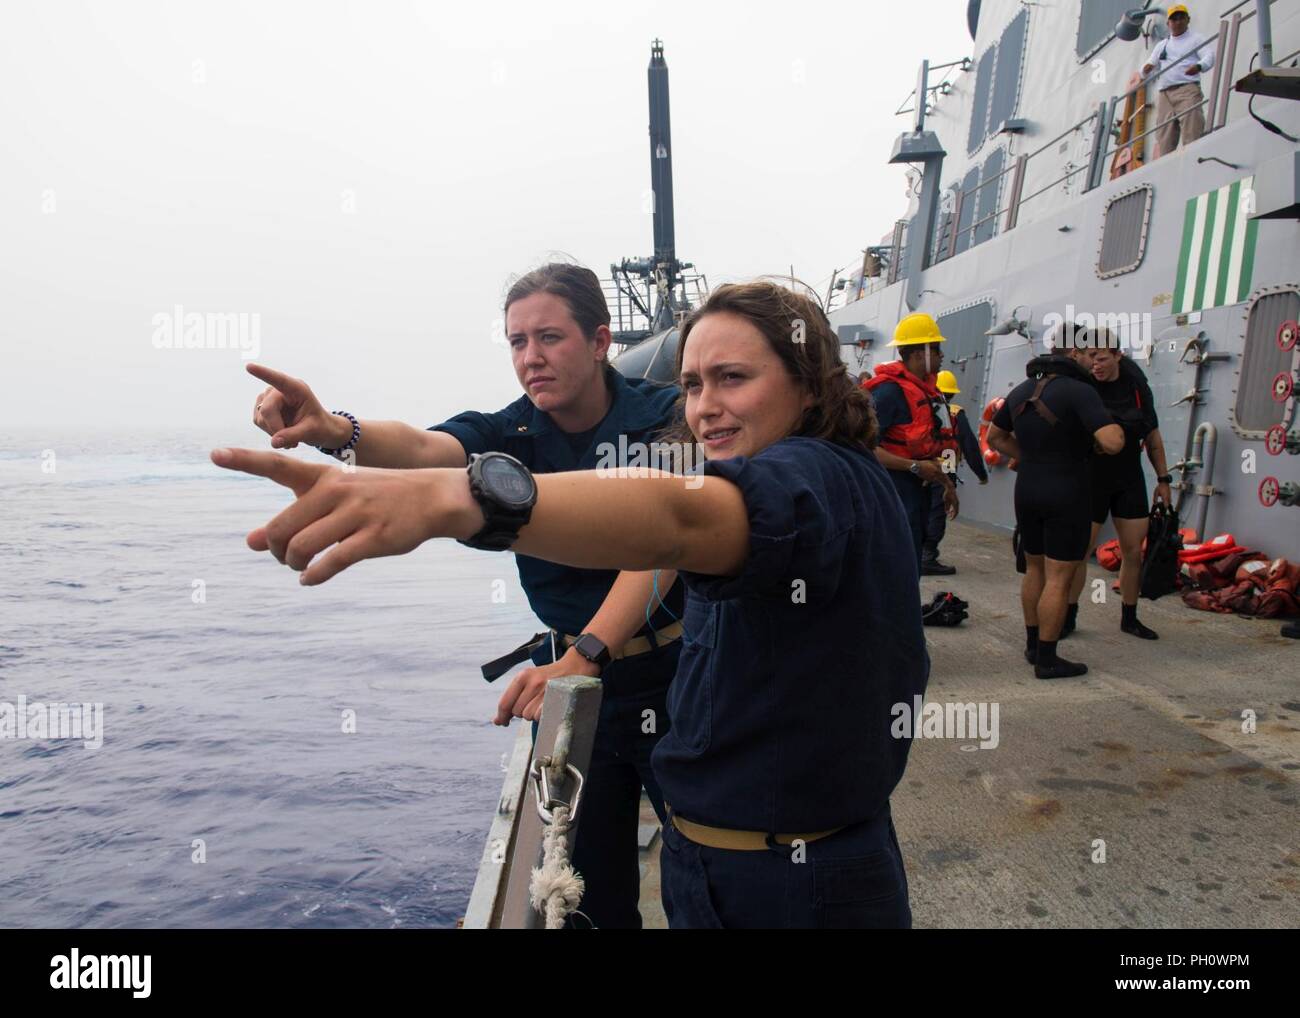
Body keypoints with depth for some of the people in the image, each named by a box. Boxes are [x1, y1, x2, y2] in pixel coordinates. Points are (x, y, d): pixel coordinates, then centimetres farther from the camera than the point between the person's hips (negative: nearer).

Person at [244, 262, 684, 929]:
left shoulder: (665, 416, -10)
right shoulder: (510, 434, -2)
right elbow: (425, 448, -22)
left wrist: (583, 656, -37)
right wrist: (333, 431, -44)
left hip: (674, 678, -2)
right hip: (567, 676, 3)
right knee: (590, 895, 13)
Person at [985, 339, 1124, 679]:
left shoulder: (1021, 391, 6)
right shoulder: (1079, 392, -16)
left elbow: (994, 436, 18)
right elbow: (1113, 443, -24)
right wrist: (1113, 427, -2)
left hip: (1027, 491, 7)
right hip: (1066, 496, -7)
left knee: (1035, 569, 19)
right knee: (1059, 578, 1)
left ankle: (1033, 645, 27)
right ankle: (1046, 659, 6)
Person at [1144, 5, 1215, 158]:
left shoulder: (1196, 39, 14)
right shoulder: (1161, 45, 28)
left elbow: (1210, 56, -1)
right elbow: (1147, 68, 24)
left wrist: (1199, 66, -25)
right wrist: (1146, 69, -3)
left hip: (1187, 90, -4)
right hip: (1164, 94, 4)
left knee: (1192, 136, -19)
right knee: (1164, 141, -4)